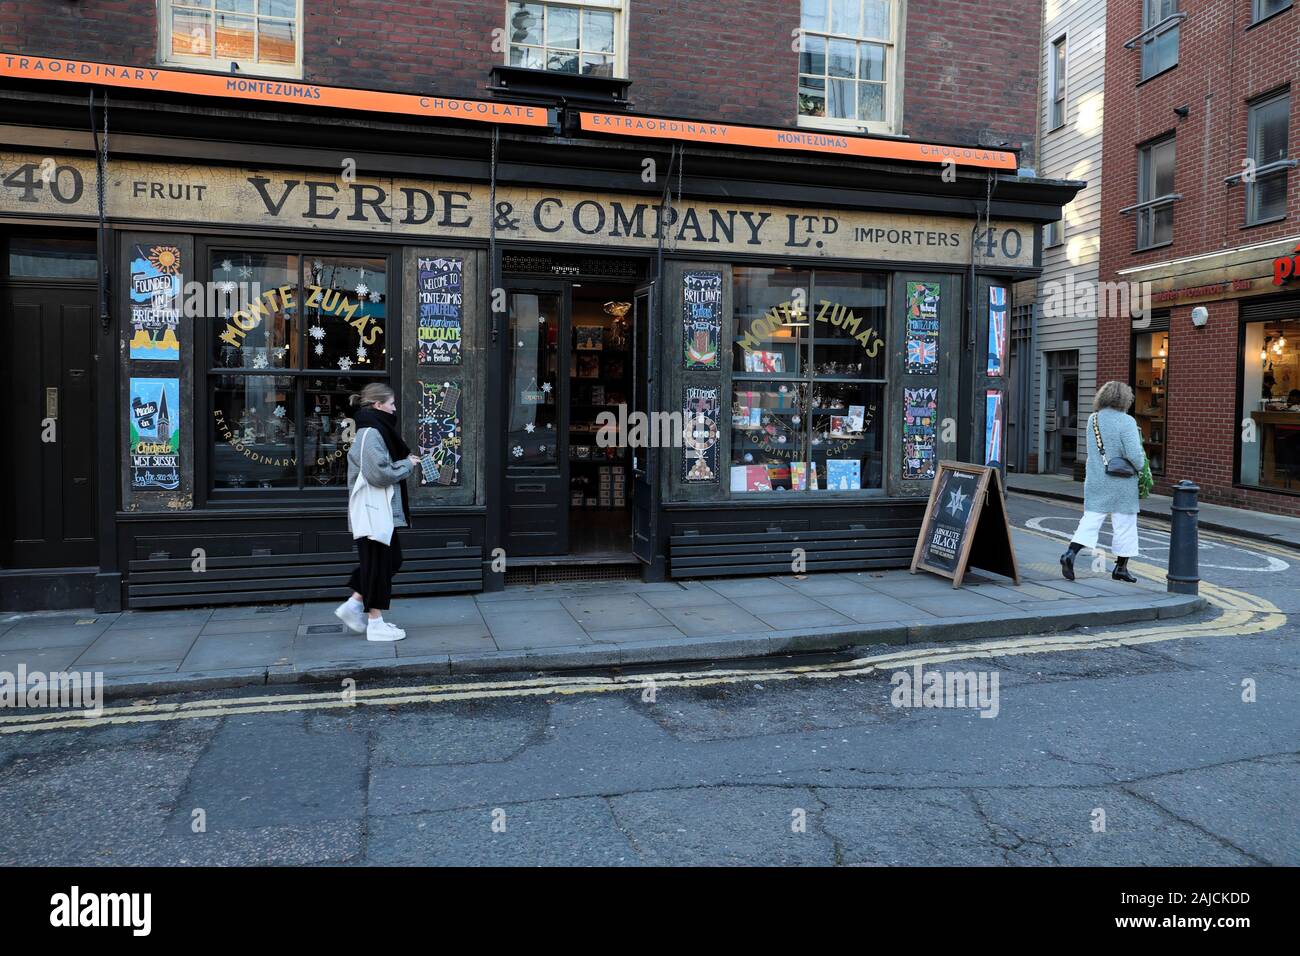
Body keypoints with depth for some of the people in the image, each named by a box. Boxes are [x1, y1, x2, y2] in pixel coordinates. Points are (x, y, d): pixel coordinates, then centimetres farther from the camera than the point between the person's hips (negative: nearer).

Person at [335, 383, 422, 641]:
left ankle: (353, 605, 22)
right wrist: (407, 464, -11)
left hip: (381, 510, 10)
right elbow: (380, 473, -24)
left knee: (391, 559, 16)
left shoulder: (376, 430, 15)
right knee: (377, 563, -1)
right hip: (373, 512, -10)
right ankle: (375, 623, 9)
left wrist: (405, 460, 8)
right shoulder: (370, 433, -17)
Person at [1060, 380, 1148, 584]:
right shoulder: (1126, 422, -15)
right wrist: (1140, 467, -1)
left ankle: (1071, 554, -11)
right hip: (1121, 483, -5)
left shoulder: (1093, 419, 5)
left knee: (1090, 519, 8)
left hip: (1095, 480, 5)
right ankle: (1121, 567, 18)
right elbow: (1134, 454, -21)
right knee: (1124, 523, 9)